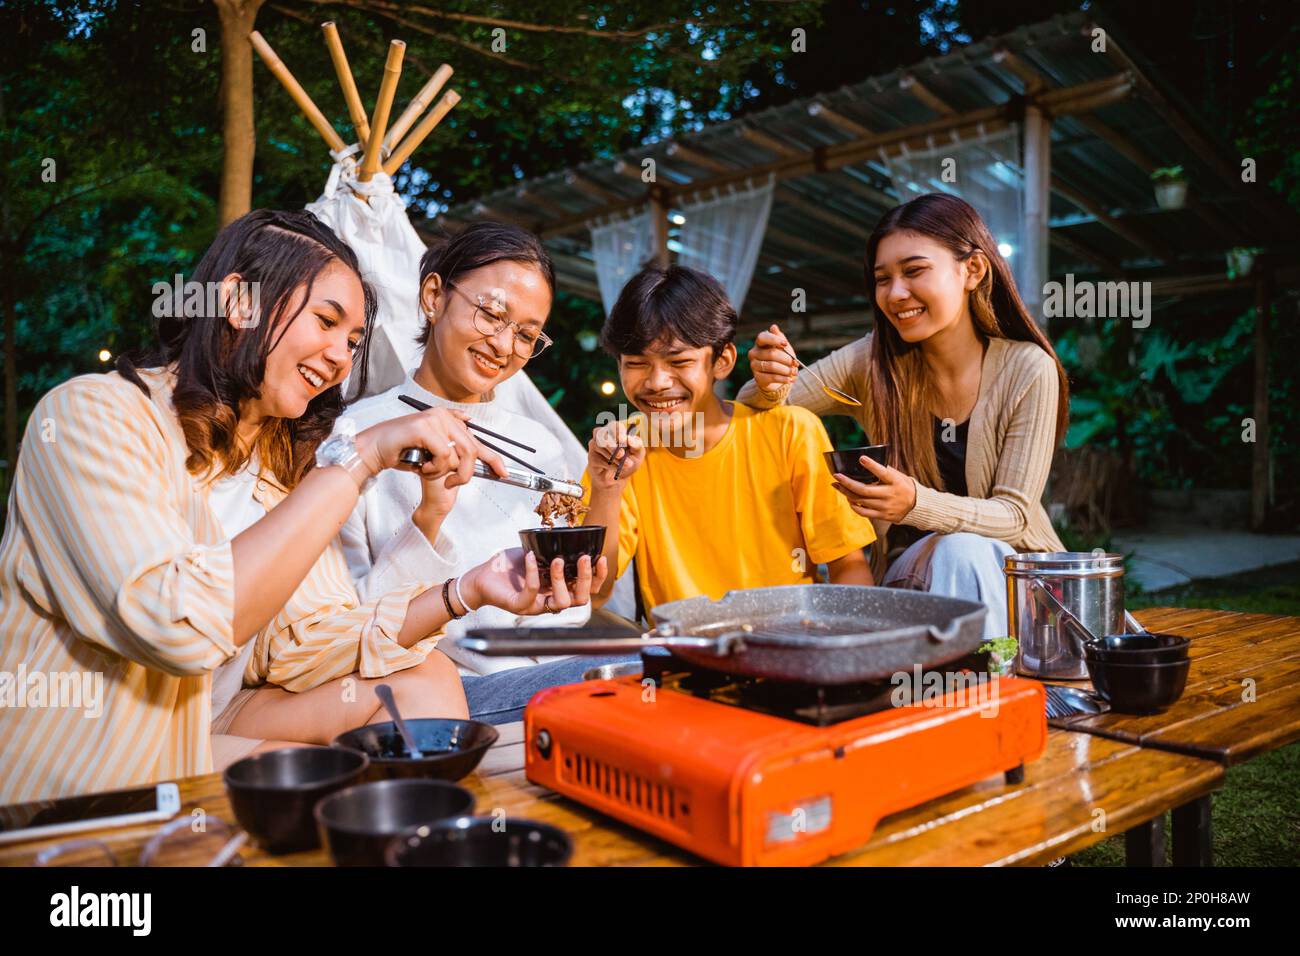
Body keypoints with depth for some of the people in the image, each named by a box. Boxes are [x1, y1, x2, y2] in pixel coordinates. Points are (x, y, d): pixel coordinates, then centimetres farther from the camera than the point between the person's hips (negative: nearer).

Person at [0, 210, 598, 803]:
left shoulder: (283, 462, 8)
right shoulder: (90, 414, -15)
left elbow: (298, 645, -3)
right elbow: (182, 628, -31)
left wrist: (468, 591, -16)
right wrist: (356, 460, -29)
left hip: (203, 730, 7)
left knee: (425, 683, -9)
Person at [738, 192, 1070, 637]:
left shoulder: (1028, 371, -12)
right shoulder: (872, 362, -7)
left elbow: (1014, 514, -14)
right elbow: (763, 409, -6)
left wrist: (916, 503, -34)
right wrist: (770, 390, -31)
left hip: (1004, 564, -1)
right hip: (911, 566, 1)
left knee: (965, 552, -32)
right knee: (956, 550, -31)